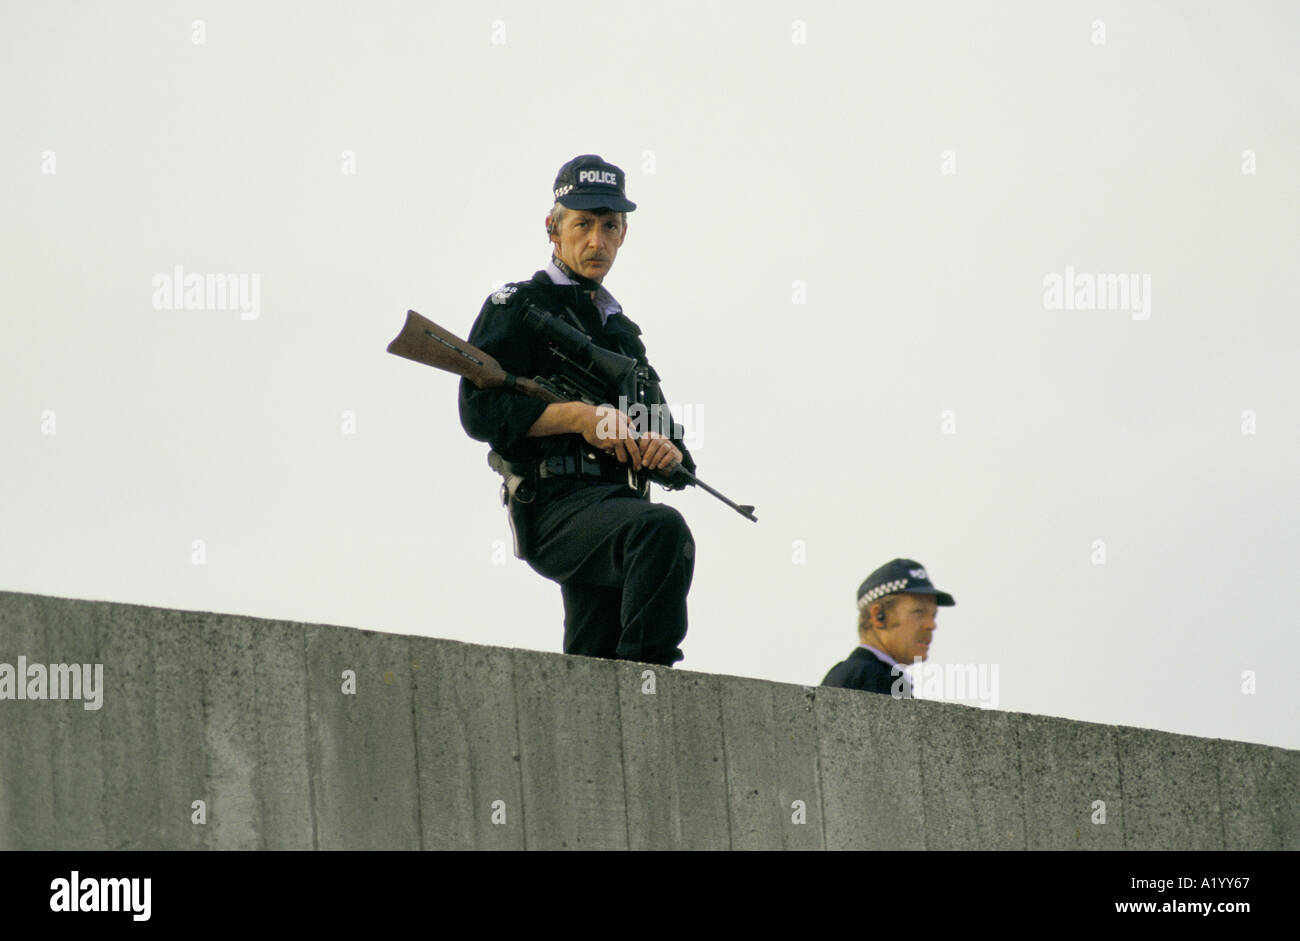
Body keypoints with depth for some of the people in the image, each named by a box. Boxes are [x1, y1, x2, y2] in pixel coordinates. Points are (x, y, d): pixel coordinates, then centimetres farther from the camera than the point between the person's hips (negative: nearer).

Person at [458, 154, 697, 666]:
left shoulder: (622, 328, 27)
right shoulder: (518, 307, 5)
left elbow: (660, 430, 25)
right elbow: (480, 411, -8)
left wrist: (667, 452, -1)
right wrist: (580, 416, -17)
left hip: (617, 502, 8)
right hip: (556, 504, -8)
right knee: (662, 528, -35)